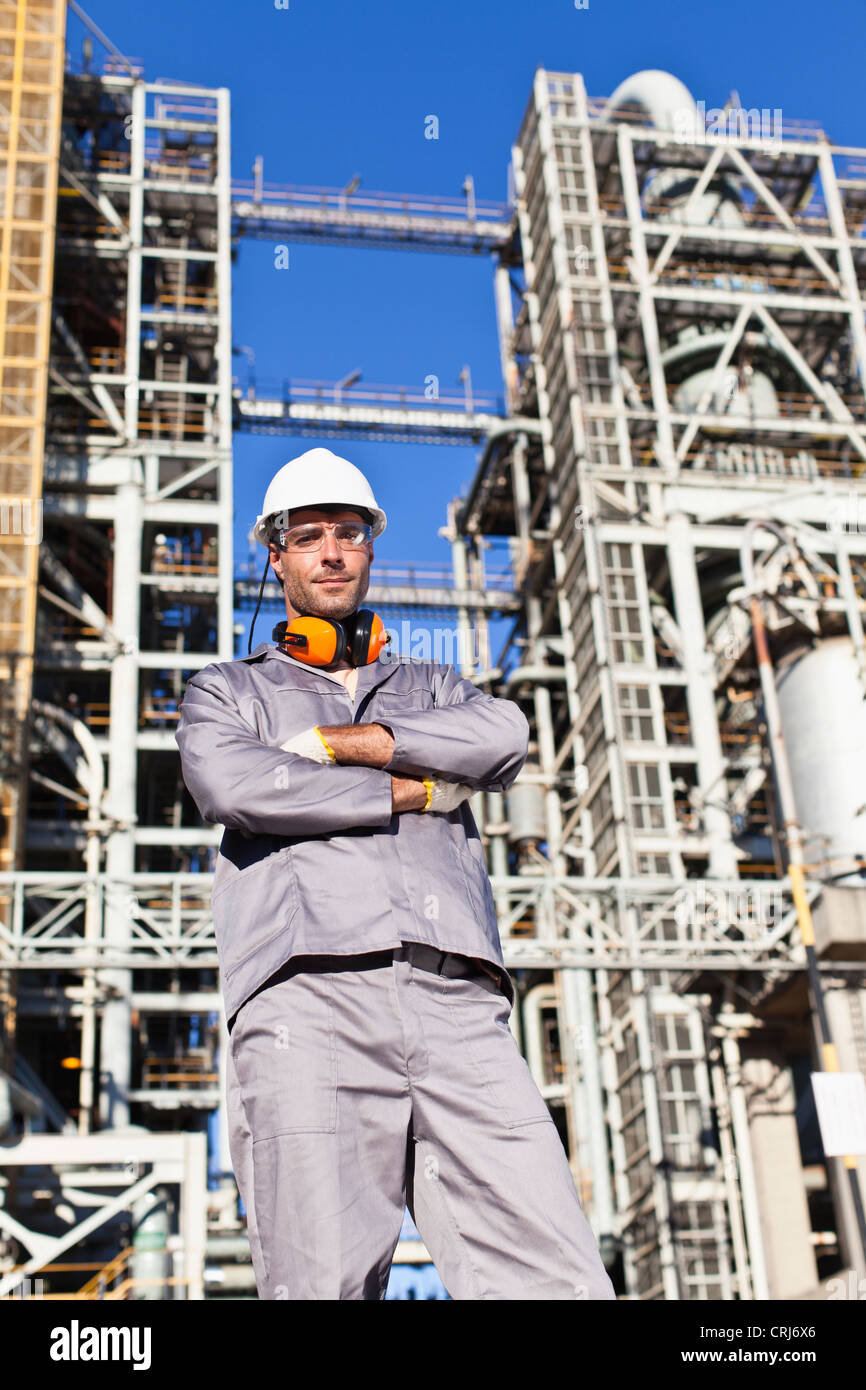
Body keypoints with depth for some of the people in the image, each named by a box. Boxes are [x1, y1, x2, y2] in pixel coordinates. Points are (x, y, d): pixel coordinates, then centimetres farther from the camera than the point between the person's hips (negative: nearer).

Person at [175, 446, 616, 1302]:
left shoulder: (432, 688, 33)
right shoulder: (226, 691, 25)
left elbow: (503, 740, 8)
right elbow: (229, 785, 0)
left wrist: (332, 743, 4)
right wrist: (413, 789, 6)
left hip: (461, 1010, 2)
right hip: (308, 1003, -2)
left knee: (565, 1285, -12)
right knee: (323, 1285, -16)